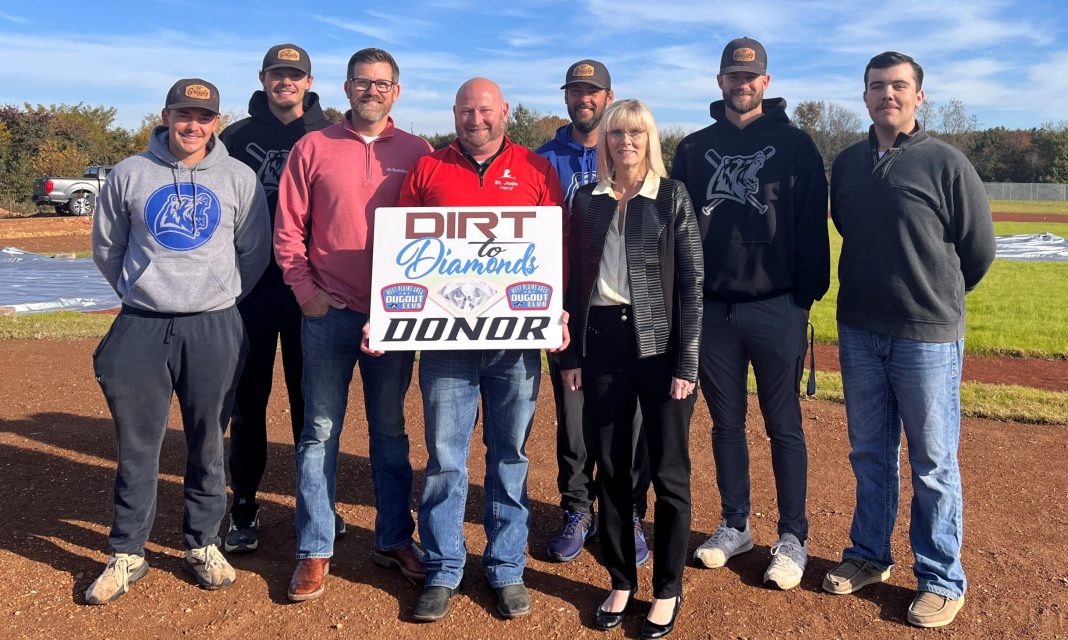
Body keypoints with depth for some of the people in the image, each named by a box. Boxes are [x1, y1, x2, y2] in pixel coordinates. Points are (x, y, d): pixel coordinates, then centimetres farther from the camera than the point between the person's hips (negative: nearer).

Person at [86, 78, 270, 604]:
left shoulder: (239, 178, 3)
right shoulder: (130, 173, 4)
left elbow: (255, 251, 10)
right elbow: (106, 247, 14)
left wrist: (222, 296, 9)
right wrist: (139, 292, 13)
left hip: (214, 329, 0)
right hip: (141, 326, 1)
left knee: (207, 443, 8)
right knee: (137, 446, 5)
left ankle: (202, 545, 24)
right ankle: (127, 554, 19)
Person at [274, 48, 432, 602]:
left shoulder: (417, 153, 5)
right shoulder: (313, 147, 3)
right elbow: (288, 227, 2)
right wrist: (305, 290, -5)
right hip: (329, 312, -1)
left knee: (390, 430, 12)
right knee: (320, 431, 5)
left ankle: (394, 539, 25)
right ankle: (314, 551, 17)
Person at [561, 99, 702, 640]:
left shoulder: (673, 197, -1)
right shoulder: (586, 200, 7)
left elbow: (691, 283, -5)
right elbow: (575, 282, 8)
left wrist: (686, 362, -10)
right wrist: (571, 354, 4)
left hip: (659, 344, -3)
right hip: (601, 341, 3)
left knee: (668, 471, 5)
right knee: (612, 469, 11)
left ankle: (667, 590, 22)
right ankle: (621, 582, 27)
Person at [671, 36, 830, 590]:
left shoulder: (795, 145, 2)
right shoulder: (694, 148, 11)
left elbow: (813, 226, -1)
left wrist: (808, 293, -7)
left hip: (775, 310, -3)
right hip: (711, 309, 3)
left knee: (784, 426, 6)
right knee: (726, 422, 13)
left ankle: (793, 539, 18)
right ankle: (734, 526, 28)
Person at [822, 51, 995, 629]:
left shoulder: (946, 163, -8)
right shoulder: (847, 164, 6)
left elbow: (979, 248, -1)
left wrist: (938, 299, 10)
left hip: (927, 337, -4)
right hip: (858, 332, 5)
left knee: (933, 464, 5)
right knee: (869, 454, 15)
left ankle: (941, 579, 20)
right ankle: (869, 556, 31)